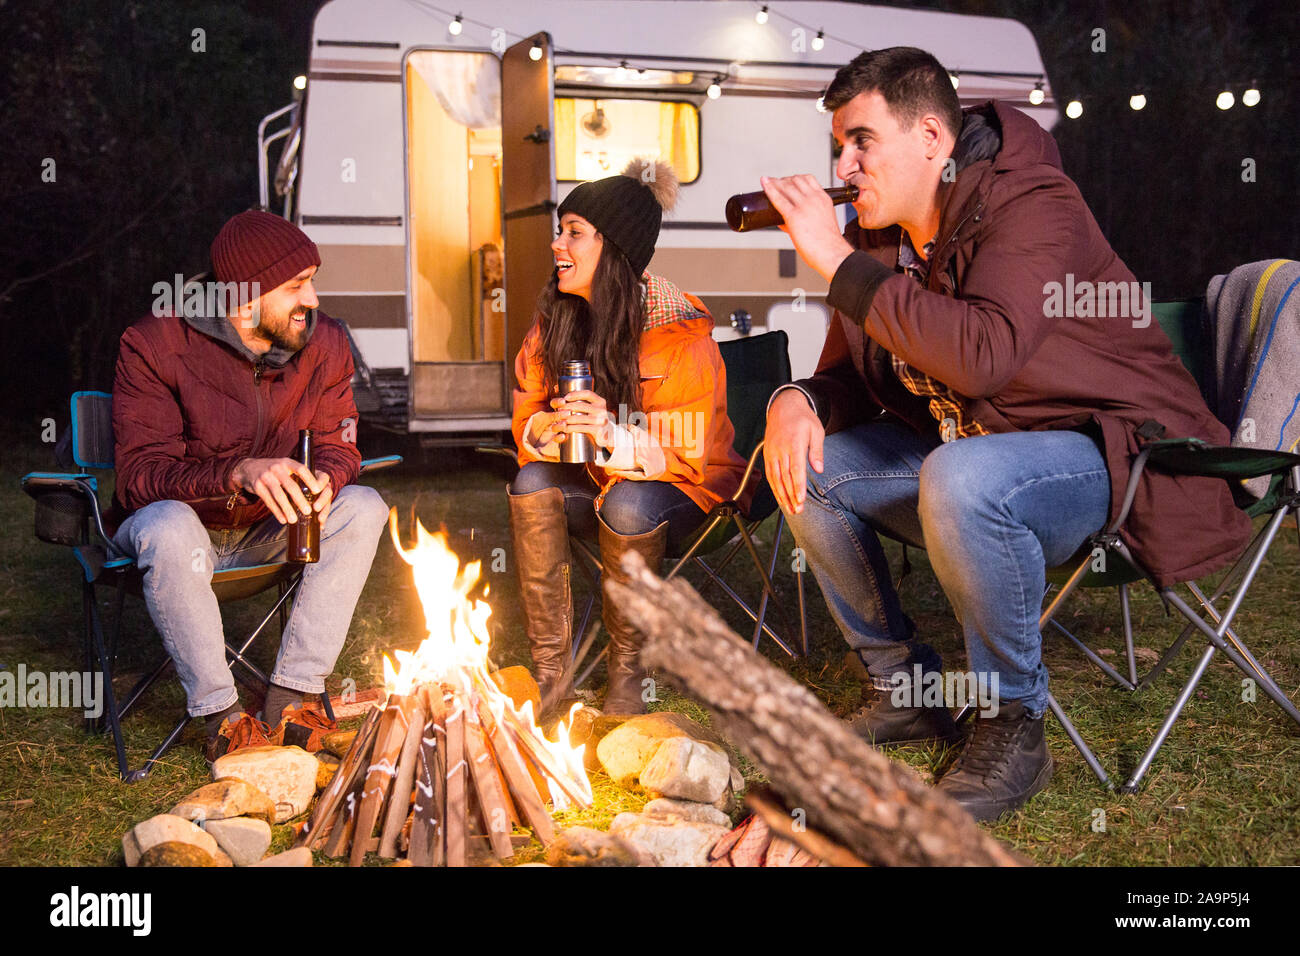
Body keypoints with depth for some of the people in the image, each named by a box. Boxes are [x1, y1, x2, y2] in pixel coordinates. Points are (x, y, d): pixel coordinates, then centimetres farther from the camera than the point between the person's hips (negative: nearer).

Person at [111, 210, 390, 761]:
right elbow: (140, 477, -25)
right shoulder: (155, 345, -19)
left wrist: (324, 480, -28)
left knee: (363, 507, -20)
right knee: (169, 527, -38)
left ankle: (287, 703, -21)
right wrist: (239, 473, -44)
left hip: (269, 532, 5)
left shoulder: (324, 343, -6)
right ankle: (223, 719, -24)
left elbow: (337, 446, -1)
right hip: (179, 524, -4)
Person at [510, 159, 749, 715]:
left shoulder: (679, 331, -21)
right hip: (599, 485, 5)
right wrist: (548, 430, -27)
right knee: (532, 483, -24)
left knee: (628, 505, -35)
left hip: (685, 490, -5)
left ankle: (627, 671, -15)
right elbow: (526, 420, -1)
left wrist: (615, 438, -39)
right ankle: (550, 668, -20)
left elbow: (689, 454, -20)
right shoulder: (554, 319, -3)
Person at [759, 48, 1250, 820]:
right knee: (806, 467, -3)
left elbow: (980, 354, -39)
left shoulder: (1032, 206, -21)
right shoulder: (877, 241, 3)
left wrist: (838, 260, -33)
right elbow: (848, 376, 10)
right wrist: (797, 401, -15)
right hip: (966, 452, 9)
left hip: (1108, 457, -8)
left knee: (959, 479, -38)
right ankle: (906, 690, 9)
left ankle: (1014, 725, -16)